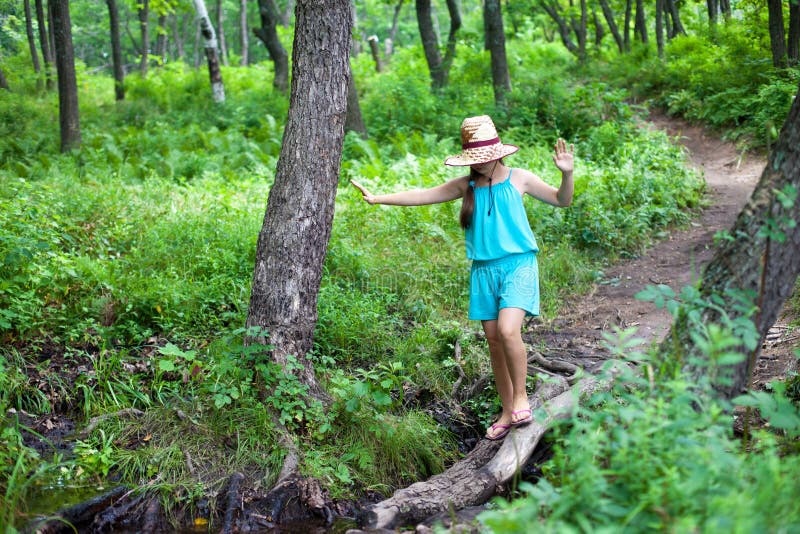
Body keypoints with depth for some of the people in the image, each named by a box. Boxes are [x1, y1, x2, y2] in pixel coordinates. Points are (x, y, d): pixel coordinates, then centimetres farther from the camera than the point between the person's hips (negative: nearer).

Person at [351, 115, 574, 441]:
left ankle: (521, 396, -3)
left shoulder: (518, 178, 1)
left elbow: (561, 201, 6)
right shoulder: (466, 186, 8)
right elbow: (424, 195, 8)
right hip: (483, 269, 4)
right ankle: (508, 412, 16)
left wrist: (567, 173, -13)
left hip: (518, 265, -4)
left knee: (508, 330, -23)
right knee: (494, 340, 5)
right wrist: (379, 198, 3)